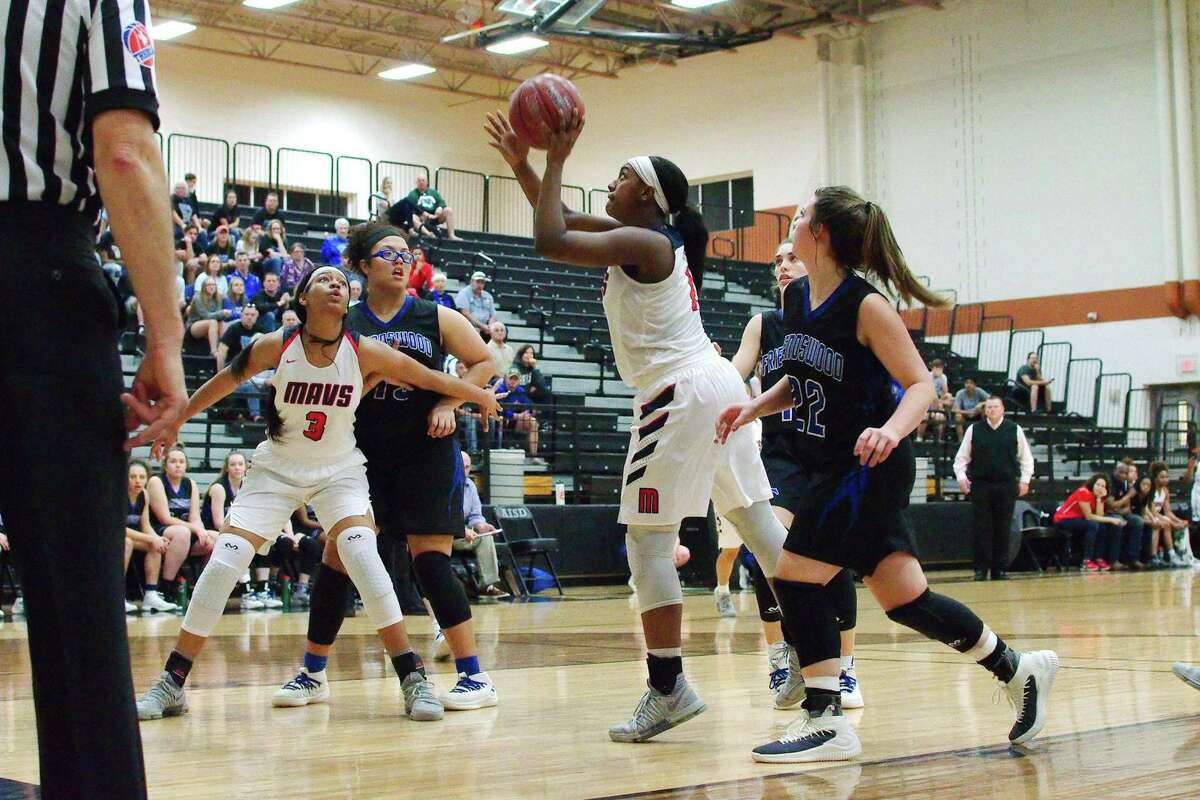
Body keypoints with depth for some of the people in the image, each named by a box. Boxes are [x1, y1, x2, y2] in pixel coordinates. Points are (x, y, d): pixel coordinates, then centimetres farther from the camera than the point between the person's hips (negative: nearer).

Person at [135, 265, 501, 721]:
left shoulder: (364, 353, -15)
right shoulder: (276, 346, -15)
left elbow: (430, 379, -5)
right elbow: (226, 380, 1)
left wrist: (480, 397, 5)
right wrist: (176, 422, 9)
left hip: (340, 471, -1)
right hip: (277, 469, 1)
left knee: (362, 555, -24)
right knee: (223, 563, -9)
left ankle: (413, 679, -15)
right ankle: (172, 684, 3)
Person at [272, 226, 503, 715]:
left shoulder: (436, 318, 2)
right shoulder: (344, 323, 3)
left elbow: (483, 363, 6)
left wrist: (448, 404, -6)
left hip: (426, 451, -2)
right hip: (365, 454, 2)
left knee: (430, 559, -7)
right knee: (338, 555, 1)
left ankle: (474, 677, -1)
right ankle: (312, 675, 15)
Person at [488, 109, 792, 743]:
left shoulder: (641, 242, -11)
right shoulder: (651, 239, 17)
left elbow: (549, 241, -19)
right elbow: (564, 224, 26)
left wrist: (558, 160, -10)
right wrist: (521, 163, 20)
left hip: (680, 393, -10)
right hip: (716, 385, 10)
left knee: (647, 538, -7)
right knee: (758, 524, 10)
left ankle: (667, 688, -8)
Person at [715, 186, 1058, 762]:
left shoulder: (866, 305, -17)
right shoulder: (794, 298, 6)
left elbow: (921, 385, -16)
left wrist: (892, 429, -34)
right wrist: (753, 408, 4)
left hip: (870, 466, -8)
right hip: (830, 466, 8)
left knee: (795, 574, -12)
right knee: (903, 597, 9)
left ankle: (825, 722, -3)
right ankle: (1019, 670, 24)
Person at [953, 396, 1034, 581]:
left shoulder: (1014, 430, 3)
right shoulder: (974, 430, 4)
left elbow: (1026, 458, 10)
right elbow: (962, 457, 10)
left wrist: (1025, 480, 4)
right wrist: (961, 476, -1)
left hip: (1006, 487, 0)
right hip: (980, 485, 0)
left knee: (1003, 530, 3)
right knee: (982, 529, 1)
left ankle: (1000, 569, 10)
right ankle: (980, 569, 6)